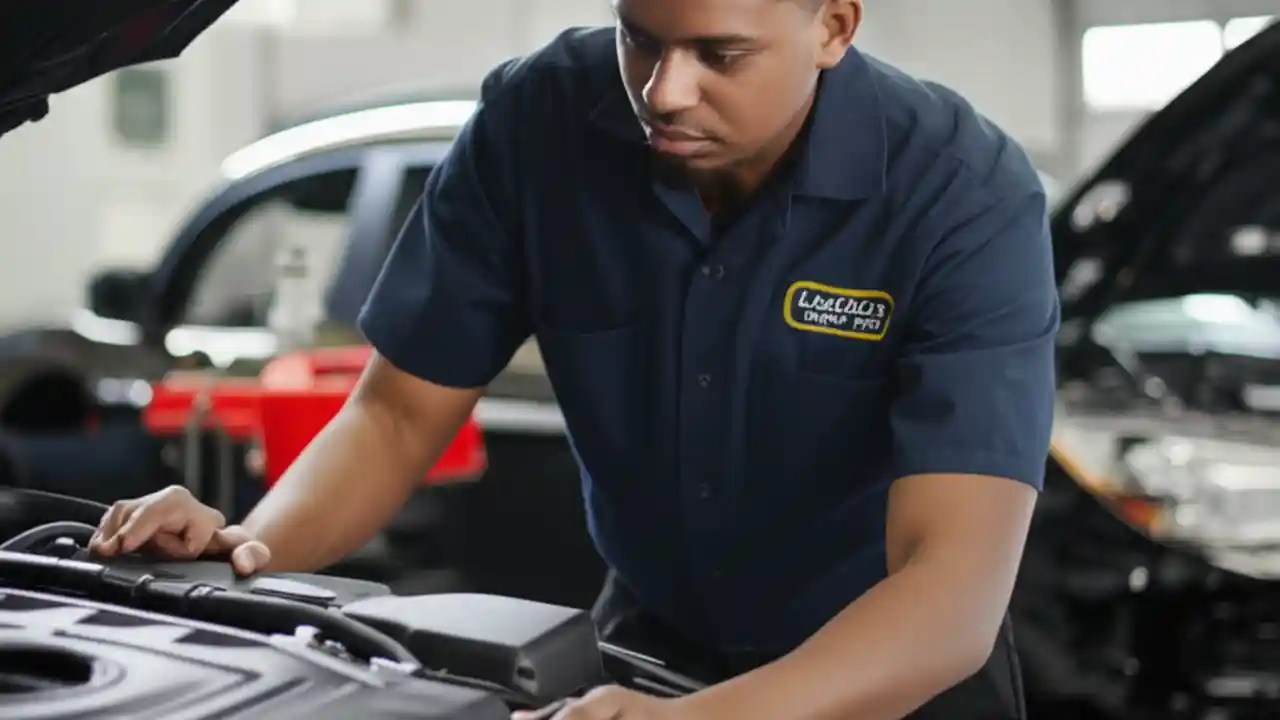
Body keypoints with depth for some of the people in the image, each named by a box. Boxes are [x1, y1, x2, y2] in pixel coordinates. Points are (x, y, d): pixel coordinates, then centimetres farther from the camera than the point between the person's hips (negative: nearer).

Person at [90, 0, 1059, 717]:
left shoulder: (965, 199, -28)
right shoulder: (535, 121, -18)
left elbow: (957, 589, -38)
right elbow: (400, 411, -10)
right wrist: (251, 549, -30)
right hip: (650, 636, 2)